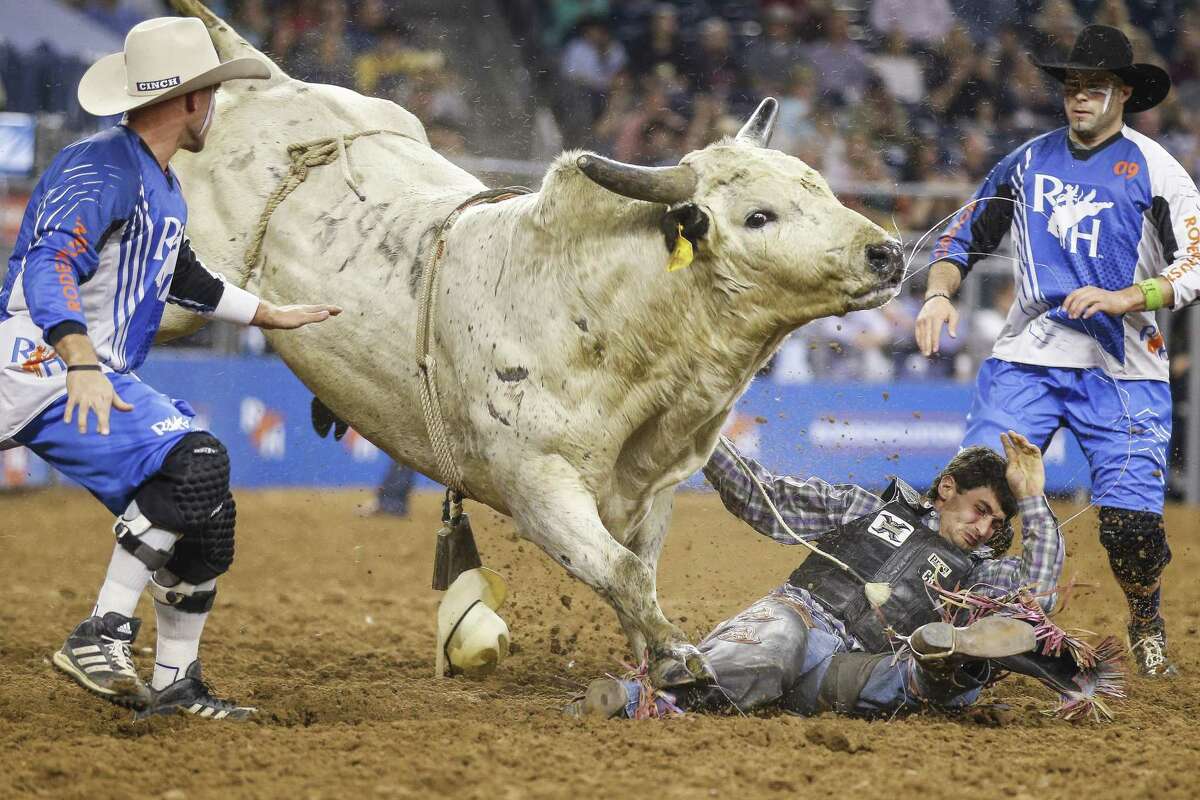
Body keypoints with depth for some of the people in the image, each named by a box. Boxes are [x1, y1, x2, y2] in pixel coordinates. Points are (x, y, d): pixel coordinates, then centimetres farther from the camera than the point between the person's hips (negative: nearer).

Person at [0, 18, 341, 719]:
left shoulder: (165, 187, 19)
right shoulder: (102, 169, -14)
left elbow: (181, 278, 37)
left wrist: (270, 314, 45)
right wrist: (82, 366, -41)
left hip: (105, 379, 11)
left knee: (205, 512, 11)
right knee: (198, 462, -27)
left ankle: (175, 686, 21)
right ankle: (102, 635, -26)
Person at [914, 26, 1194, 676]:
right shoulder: (1029, 160, 13)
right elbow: (964, 237, 20)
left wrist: (1125, 298, -21)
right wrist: (938, 295, 2)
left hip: (1122, 372, -3)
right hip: (1025, 360, 3)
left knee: (1130, 520, -11)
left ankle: (1146, 624, 17)